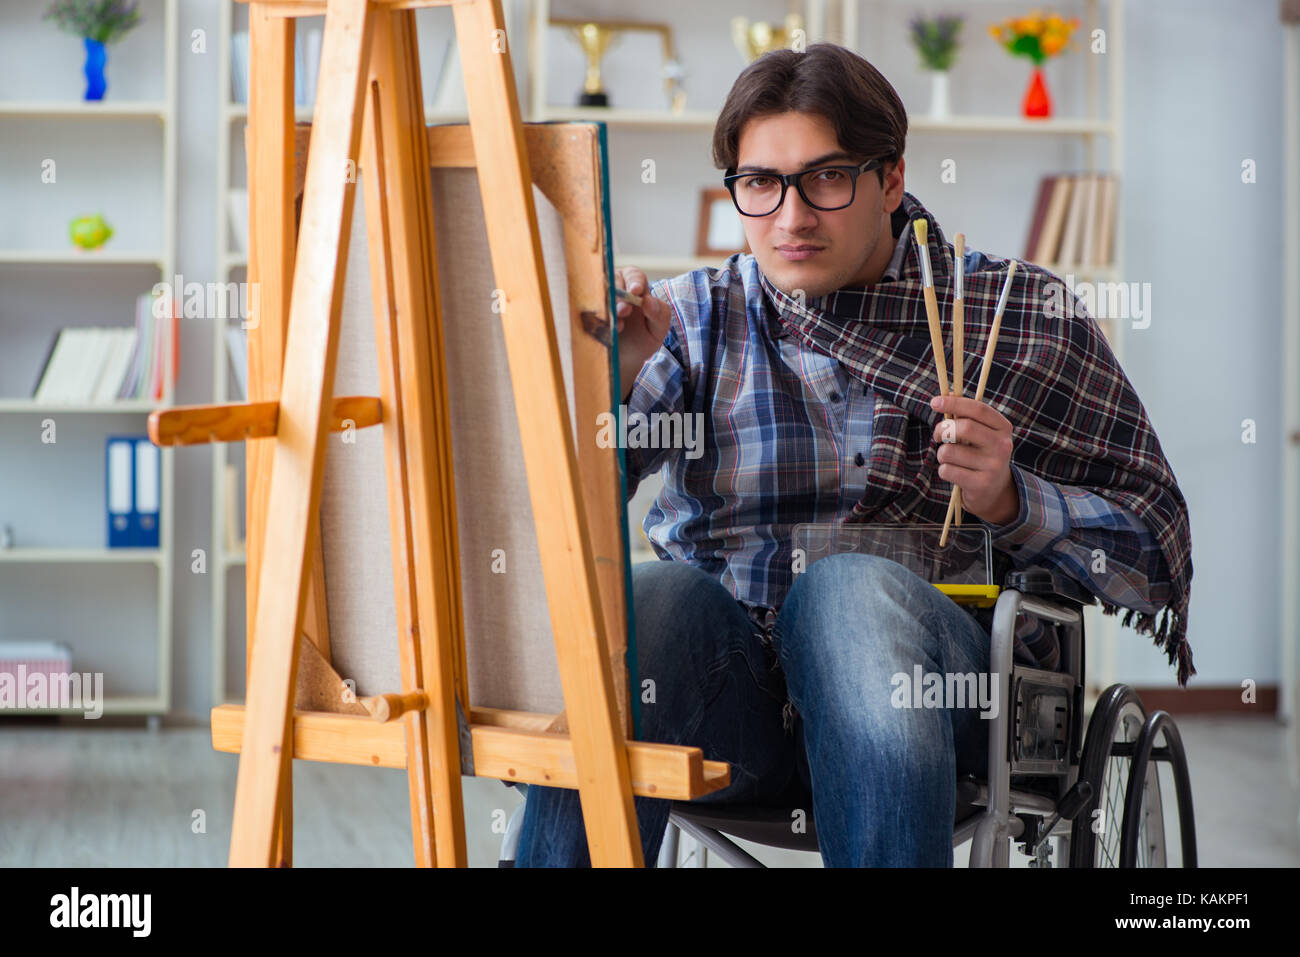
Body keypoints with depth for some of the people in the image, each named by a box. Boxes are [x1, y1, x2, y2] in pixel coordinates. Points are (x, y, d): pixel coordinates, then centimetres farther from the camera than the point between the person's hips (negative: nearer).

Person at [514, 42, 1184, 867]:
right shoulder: (695, 318, 13)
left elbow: (1150, 568, 5)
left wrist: (1010, 503, -13)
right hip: (732, 700, 1)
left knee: (852, 586, -34)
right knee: (648, 598, -31)